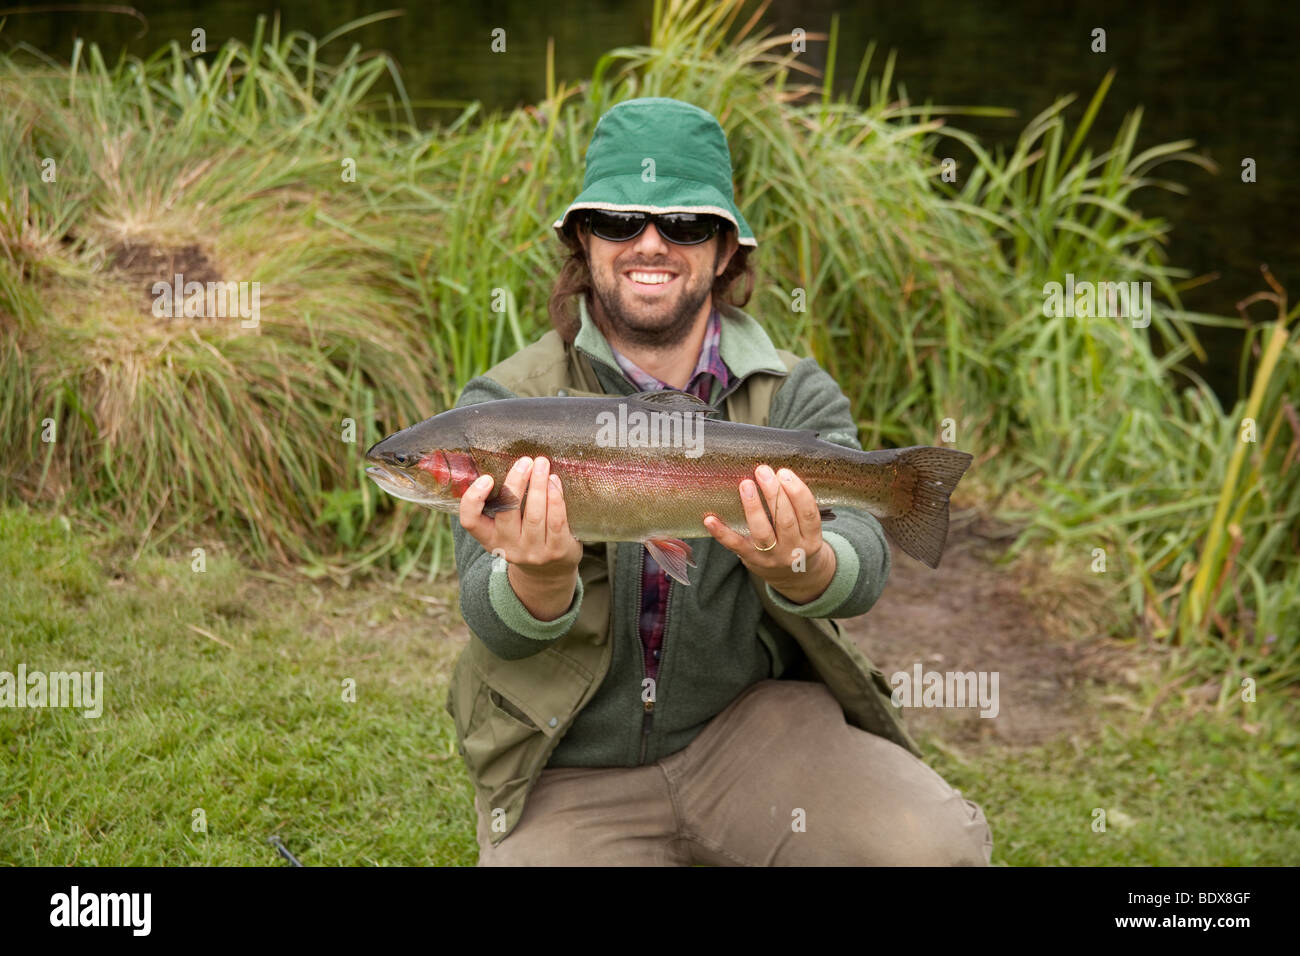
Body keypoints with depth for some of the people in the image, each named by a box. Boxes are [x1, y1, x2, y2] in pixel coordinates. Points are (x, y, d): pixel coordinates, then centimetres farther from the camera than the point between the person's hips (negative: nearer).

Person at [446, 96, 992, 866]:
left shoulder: (796, 397, -2)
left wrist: (796, 565, -44)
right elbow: (496, 622, -18)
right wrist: (542, 575, -42)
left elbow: (861, 571, -19)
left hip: (756, 720, 0)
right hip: (572, 779, 0)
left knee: (939, 848, -22)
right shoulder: (507, 405, -6)